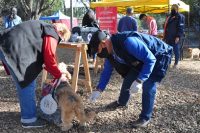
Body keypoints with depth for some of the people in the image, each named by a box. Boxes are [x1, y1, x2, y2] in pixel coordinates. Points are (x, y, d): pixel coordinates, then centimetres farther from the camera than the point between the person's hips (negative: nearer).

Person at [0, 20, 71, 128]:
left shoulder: (45, 29, 25)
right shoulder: (52, 35, -5)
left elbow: (42, 56, 26)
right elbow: (49, 59, -11)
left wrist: (55, 72, 23)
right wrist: (59, 75, 2)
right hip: (13, 49, -11)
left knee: (24, 84, 18)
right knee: (27, 84, -3)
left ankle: (27, 113, 29)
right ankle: (29, 119, 5)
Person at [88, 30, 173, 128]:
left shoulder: (128, 42, -40)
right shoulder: (109, 51, -11)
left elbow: (150, 60, -35)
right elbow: (107, 71, 2)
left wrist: (139, 81, -39)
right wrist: (98, 90, -4)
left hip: (159, 56, -8)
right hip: (142, 58, 8)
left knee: (148, 86, -17)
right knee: (128, 79, 12)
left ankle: (145, 117, 0)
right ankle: (121, 102, 38)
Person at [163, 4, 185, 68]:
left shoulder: (180, 17, -4)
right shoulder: (169, 17, 19)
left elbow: (181, 27, -12)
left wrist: (178, 36, -20)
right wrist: (165, 36, 17)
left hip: (175, 37, -7)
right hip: (169, 37, 7)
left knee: (176, 50, 0)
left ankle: (176, 63, 9)